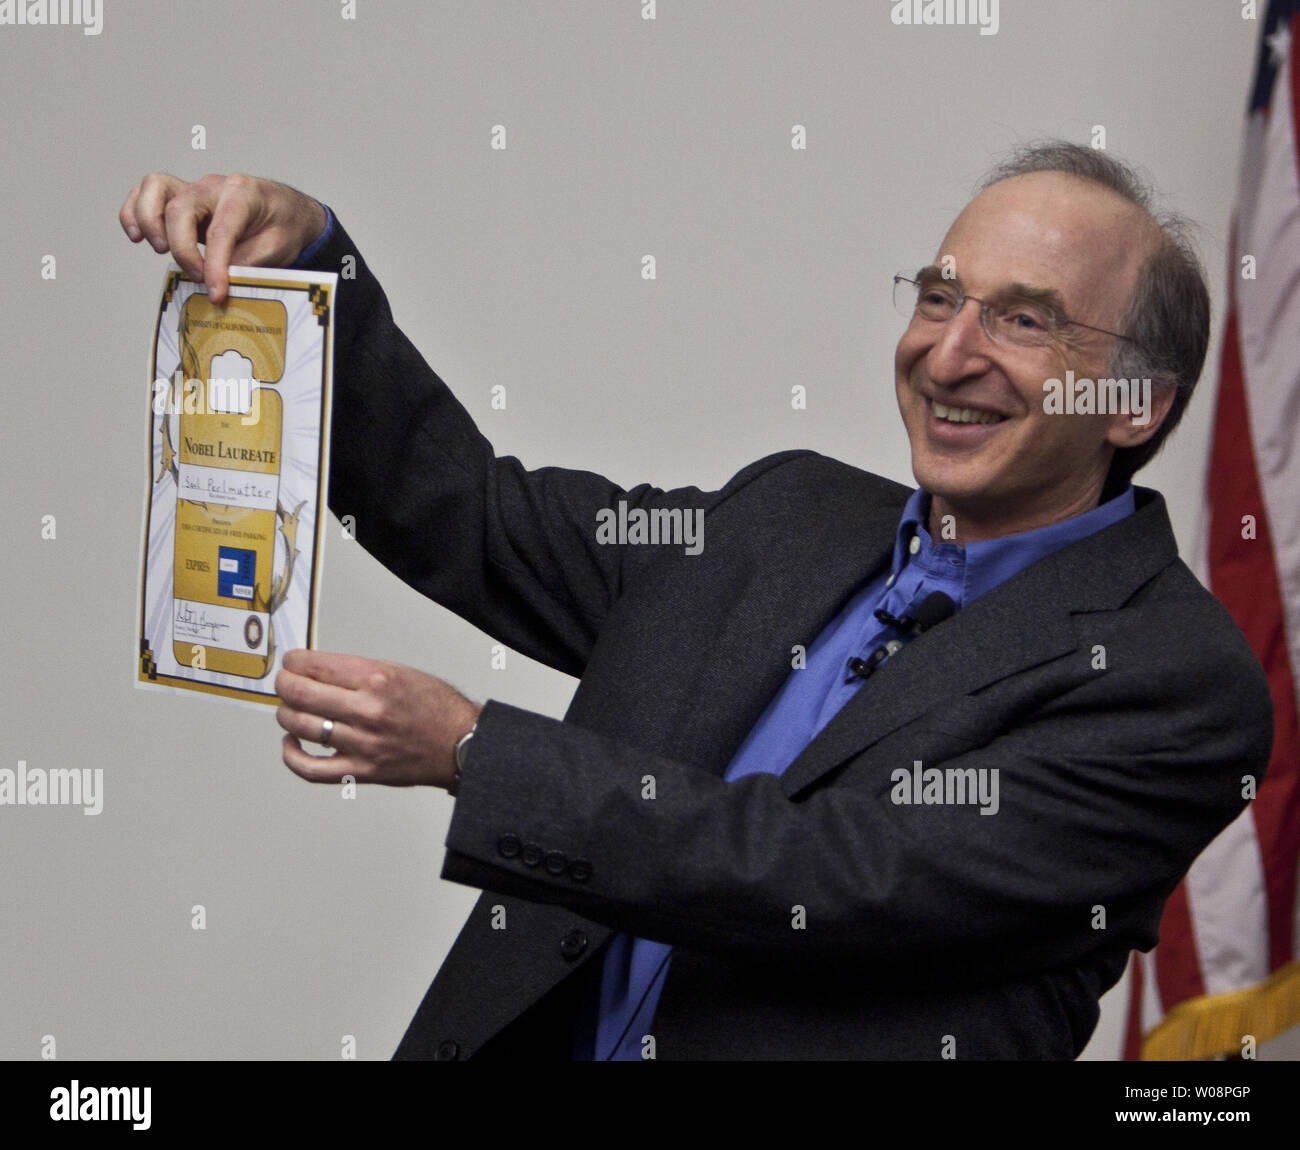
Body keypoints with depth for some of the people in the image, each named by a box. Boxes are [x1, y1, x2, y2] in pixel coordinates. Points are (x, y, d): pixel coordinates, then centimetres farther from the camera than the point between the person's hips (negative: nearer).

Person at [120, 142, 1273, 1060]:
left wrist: (473, 750, -14)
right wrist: (305, 249, 3)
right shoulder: (790, 514, 12)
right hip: (538, 1038, 5)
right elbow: (469, 515, 14)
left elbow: (835, 881, -15)